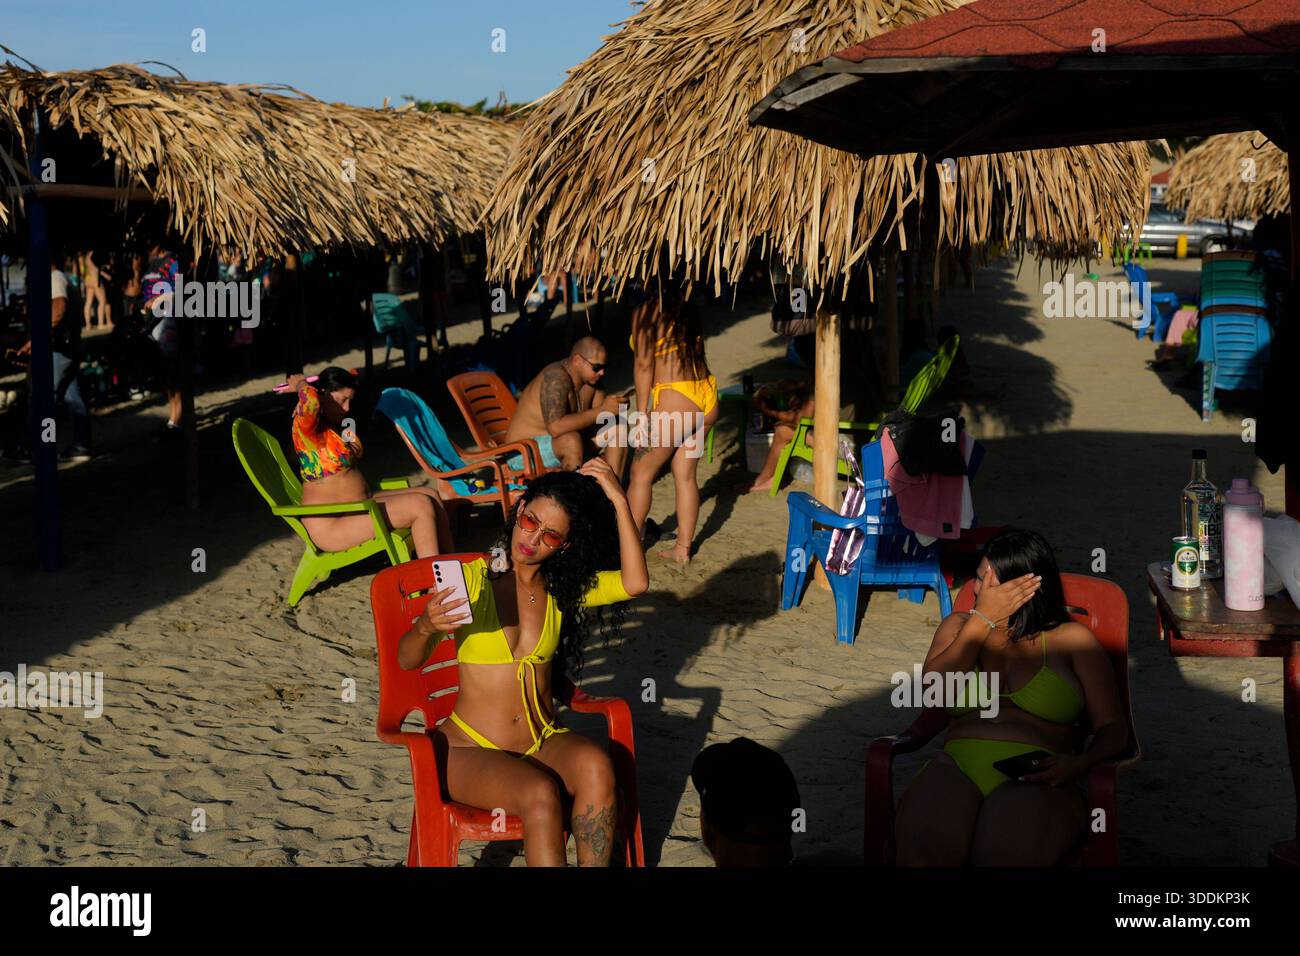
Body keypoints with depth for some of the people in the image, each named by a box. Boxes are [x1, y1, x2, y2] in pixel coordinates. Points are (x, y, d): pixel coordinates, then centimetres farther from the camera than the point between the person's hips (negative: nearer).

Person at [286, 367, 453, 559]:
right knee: (421, 506, -18)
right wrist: (301, 385, -19)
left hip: (360, 505, 10)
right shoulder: (307, 428, -16)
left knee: (431, 496, 3)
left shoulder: (335, 423, 11)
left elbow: (353, 376, 27)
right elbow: (311, 403, -41)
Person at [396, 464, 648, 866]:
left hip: (544, 741, 3)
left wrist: (619, 501, -16)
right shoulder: (473, 579, -6)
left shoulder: (563, 588, 5)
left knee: (595, 766, -30)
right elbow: (407, 660, -10)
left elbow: (635, 583, -13)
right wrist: (426, 627, -33)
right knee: (540, 793, -33)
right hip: (471, 750, -3)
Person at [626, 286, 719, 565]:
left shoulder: (645, 312, -7)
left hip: (675, 400, -7)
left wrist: (642, 415, -8)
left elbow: (644, 364, -10)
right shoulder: (687, 306, 11)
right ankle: (683, 547, 18)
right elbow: (696, 351, 11)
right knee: (685, 474, 14)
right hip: (707, 396, 7)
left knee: (642, 472, 9)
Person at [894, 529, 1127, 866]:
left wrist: (1080, 763, -12)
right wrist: (983, 619, 1)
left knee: (1007, 853, -39)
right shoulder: (959, 626, 24)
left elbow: (1112, 728, 11)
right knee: (922, 847, -35)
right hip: (956, 767, 2)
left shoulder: (1071, 639, 17)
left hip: (1035, 779, -2)